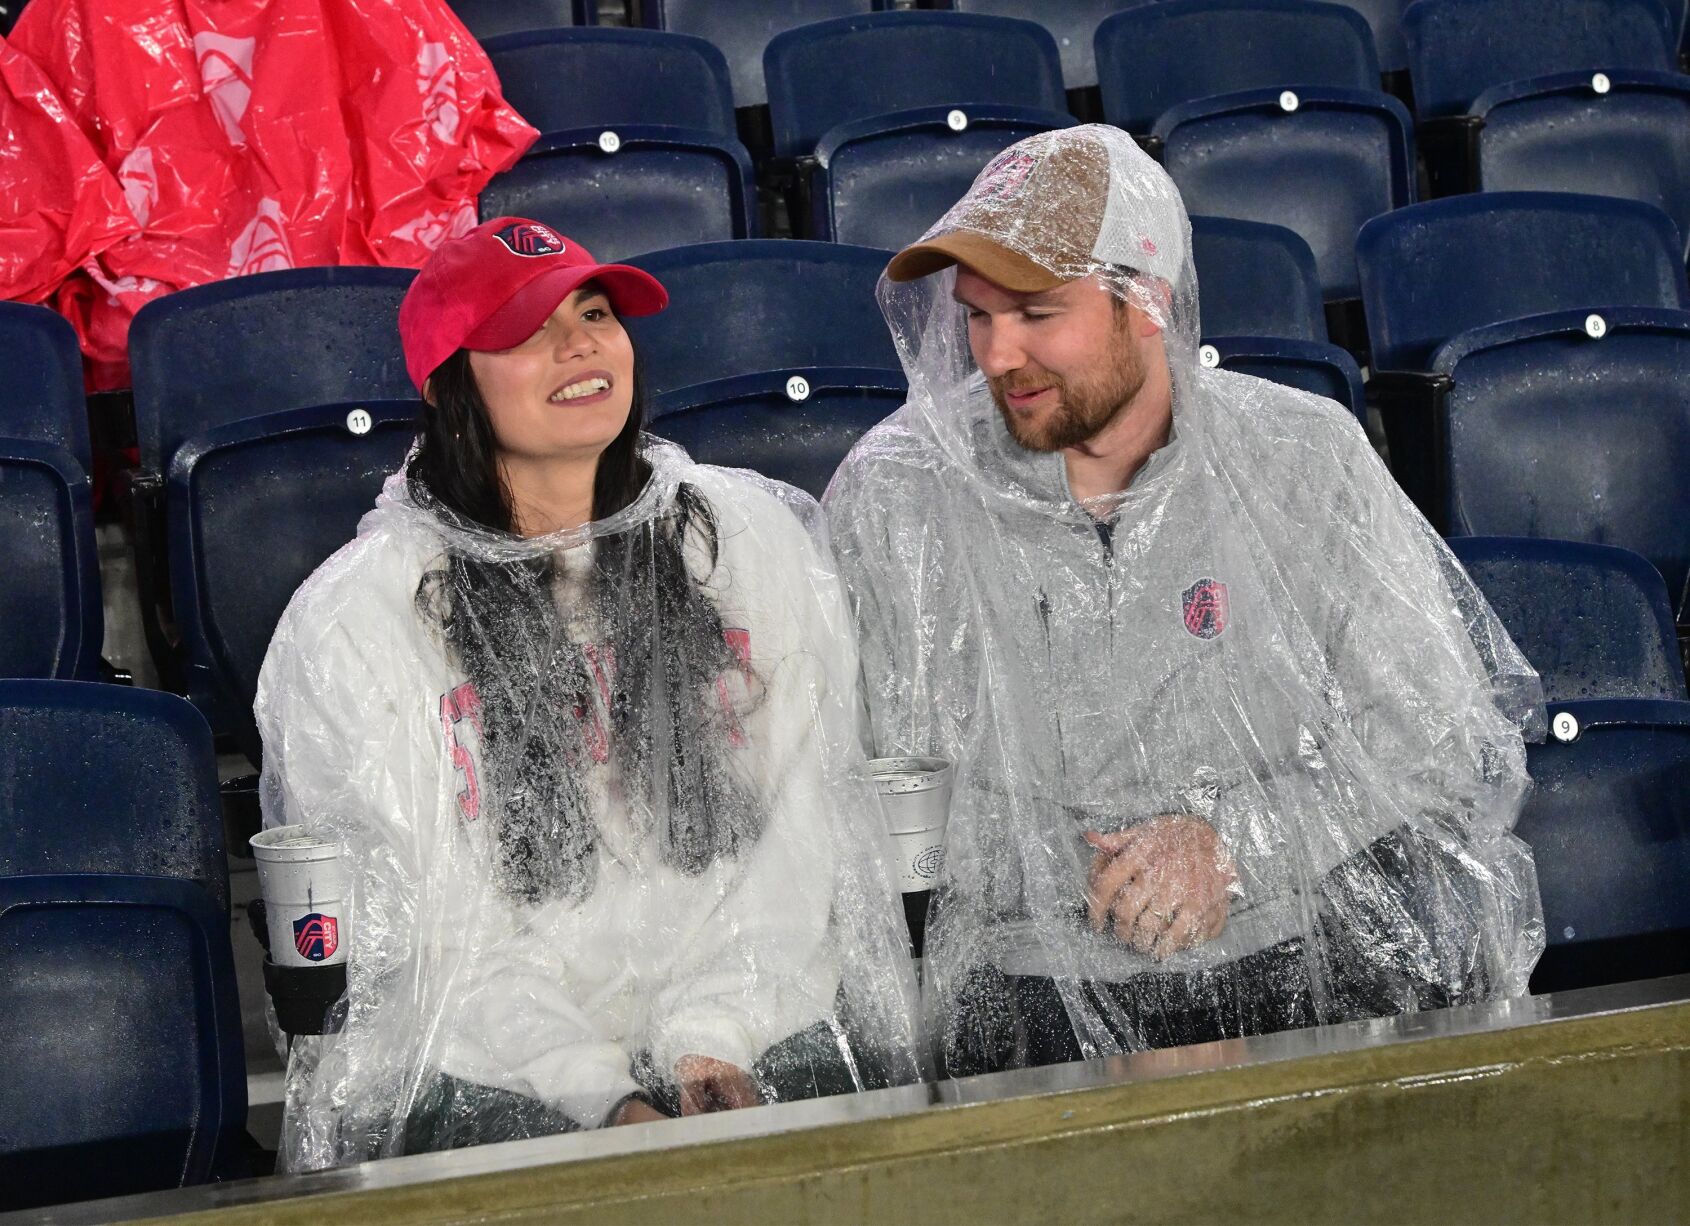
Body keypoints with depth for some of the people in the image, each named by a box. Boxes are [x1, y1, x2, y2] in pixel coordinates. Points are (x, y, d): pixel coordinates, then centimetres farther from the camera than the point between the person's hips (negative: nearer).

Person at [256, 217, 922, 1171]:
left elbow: (797, 826, 4)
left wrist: (711, 1040, -11)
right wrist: (604, 1095, -15)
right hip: (494, 1070, -2)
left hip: (752, 1034, 2)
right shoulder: (356, 617, 0)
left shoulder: (751, 541, 8)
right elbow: (413, 924, -4)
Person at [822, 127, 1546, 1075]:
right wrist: (1074, 869, -15)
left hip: (1312, 959, 2)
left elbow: (1445, 731, 2)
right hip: (1030, 986, -2)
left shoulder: (1304, 456, 3)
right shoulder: (894, 498, 0)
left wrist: (1232, 841, -12)